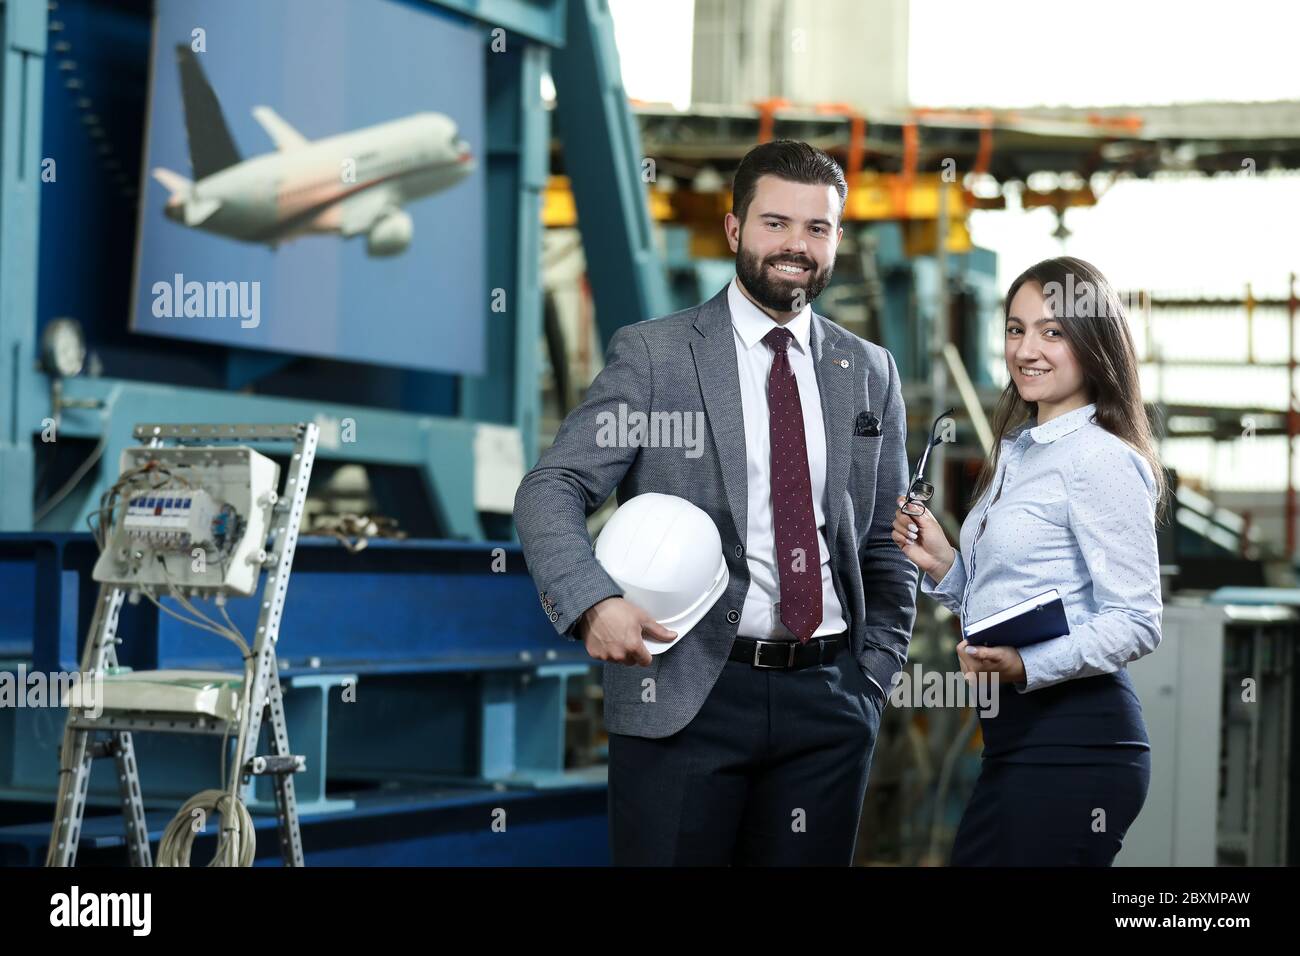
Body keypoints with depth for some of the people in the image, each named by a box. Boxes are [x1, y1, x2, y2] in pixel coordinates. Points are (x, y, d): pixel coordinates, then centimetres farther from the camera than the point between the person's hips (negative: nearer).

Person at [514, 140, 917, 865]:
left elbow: (887, 547, 16)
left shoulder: (872, 372, 12)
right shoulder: (654, 354, 1)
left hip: (827, 701, 3)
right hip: (684, 696, -3)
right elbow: (551, 490, -5)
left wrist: (873, 681, 7)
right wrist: (593, 601, -21)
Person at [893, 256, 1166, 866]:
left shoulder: (1103, 459, -11)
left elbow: (1135, 623, -15)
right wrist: (942, 565, 5)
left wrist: (1025, 667, -26)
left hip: (1073, 741, -9)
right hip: (1016, 736, 9)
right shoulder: (1017, 453, 17)